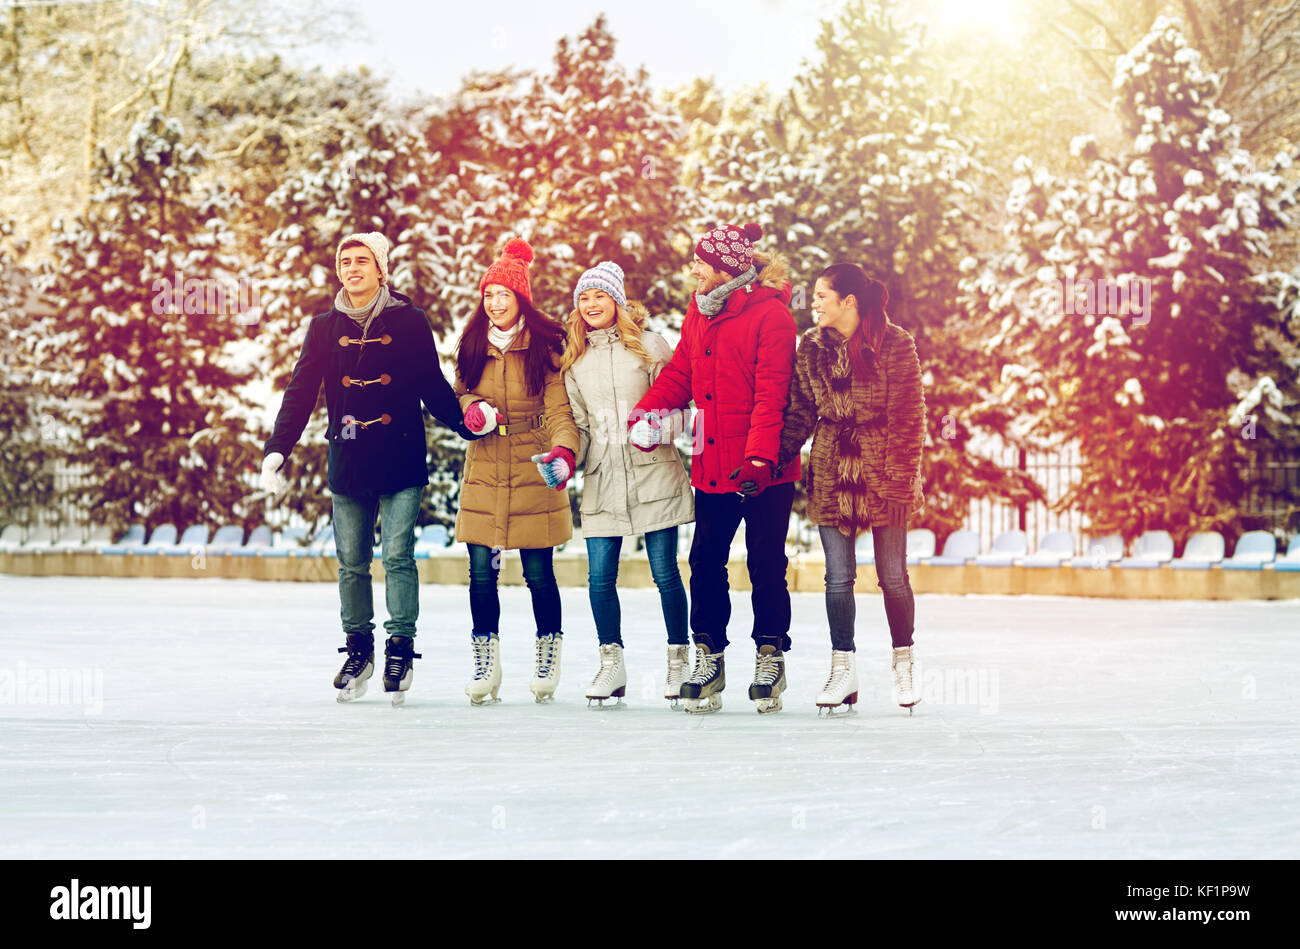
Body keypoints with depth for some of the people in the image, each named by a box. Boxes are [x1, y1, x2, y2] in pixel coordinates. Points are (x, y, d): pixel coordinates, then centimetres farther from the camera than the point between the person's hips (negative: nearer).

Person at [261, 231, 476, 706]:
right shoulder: (325, 328, 9)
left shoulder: (410, 323, 3)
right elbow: (300, 393, 7)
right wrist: (276, 450, -1)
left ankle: (401, 648, 0)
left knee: (398, 556, -8)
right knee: (351, 563, 5)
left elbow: (434, 387, 8)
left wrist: (467, 426, -2)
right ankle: (358, 649, 16)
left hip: (402, 462, -2)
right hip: (348, 465, 3)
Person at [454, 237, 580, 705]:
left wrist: (563, 451, -28)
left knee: (538, 573, 2)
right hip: (484, 472, 3)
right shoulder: (473, 345, 8)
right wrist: (472, 408, -5)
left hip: (532, 474, -3)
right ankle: (485, 664, 11)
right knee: (481, 571, 0)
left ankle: (548, 657, 20)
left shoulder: (545, 346, -4)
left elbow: (559, 408, -10)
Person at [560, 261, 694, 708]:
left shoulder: (649, 345, 3)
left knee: (665, 573, -1)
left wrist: (658, 430, -15)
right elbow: (577, 423, 15)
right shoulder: (574, 359, 14)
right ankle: (611, 665, 12)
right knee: (600, 578, -1)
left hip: (653, 472, -3)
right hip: (602, 481, 3)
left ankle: (679, 661, 11)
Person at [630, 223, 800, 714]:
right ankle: (707, 659, 14)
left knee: (766, 563, 2)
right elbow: (681, 372, 14)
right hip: (712, 465, 6)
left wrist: (760, 456, -24)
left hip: (764, 469, -6)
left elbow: (771, 393, -17)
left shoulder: (770, 314, -11)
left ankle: (770, 658, 13)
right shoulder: (699, 311, 10)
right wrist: (649, 410, -3)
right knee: (706, 561, 6)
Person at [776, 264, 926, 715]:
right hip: (831, 474, 3)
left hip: (882, 472, -3)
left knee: (892, 576, 3)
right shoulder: (811, 347, 6)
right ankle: (843, 671, 9)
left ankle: (903, 666, 19)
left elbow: (908, 416, -6)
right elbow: (801, 412, 9)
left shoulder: (895, 345, -6)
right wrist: (776, 458, -3)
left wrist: (902, 475, -11)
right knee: (838, 576, 3)